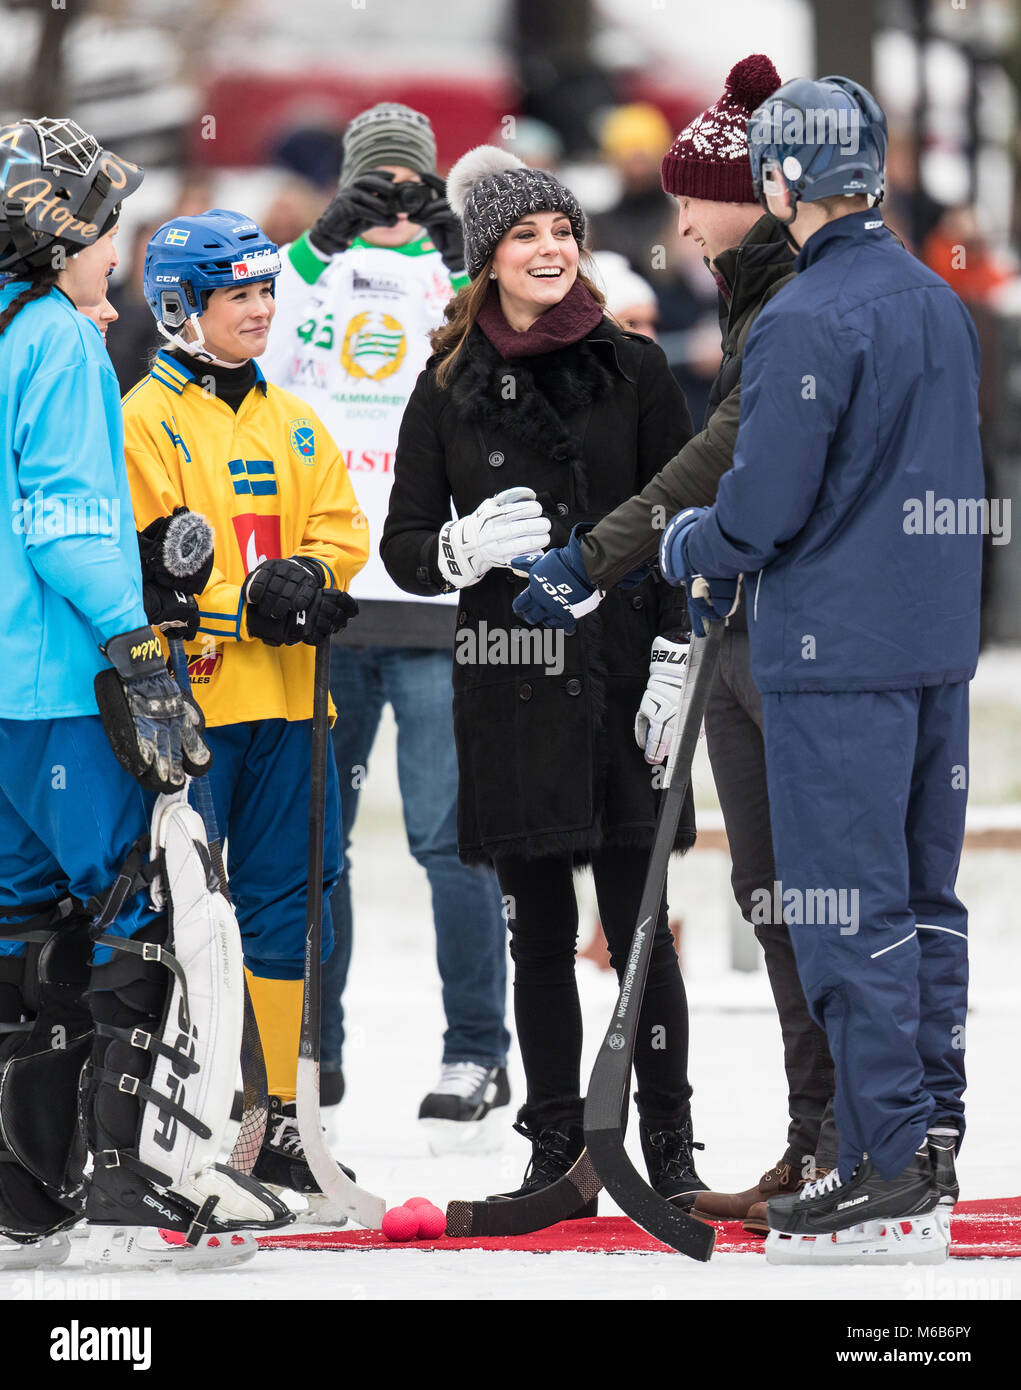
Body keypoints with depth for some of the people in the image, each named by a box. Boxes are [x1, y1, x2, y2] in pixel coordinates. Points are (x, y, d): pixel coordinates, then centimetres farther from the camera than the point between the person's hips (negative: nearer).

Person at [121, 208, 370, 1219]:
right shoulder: (146, 422, -4)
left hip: (281, 701, 6)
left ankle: (278, 1125, 15)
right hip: (186, 702, -6)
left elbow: (340, 529, 11)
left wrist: (307, 577, -10)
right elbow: (145, 566, -11)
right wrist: (249, 608, -19)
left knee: (280, 909, 9)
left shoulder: (291, 424, 17)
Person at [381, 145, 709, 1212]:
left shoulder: (633, 370, 4)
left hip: (619, 673, -1)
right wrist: (464, 547, -12)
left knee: (638, 923, -4)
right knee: (538, 932, 5)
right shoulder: (450, 389, 7)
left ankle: (669, 1149, 2)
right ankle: (555, 1145, 12)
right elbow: (402, 542, 10)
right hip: (507, 677, 1)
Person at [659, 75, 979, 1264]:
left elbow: (765, 506, -18)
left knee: (850, 912, -6)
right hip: (937, 641, 8)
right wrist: (731, 559, 24)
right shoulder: (937, 304, 11)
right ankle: (932, 1147, 17)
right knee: (920, 898, 14)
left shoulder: (806, 319, -16)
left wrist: (690, 551, 5)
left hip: (836, 658, -8)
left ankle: (891, 1178, -7)